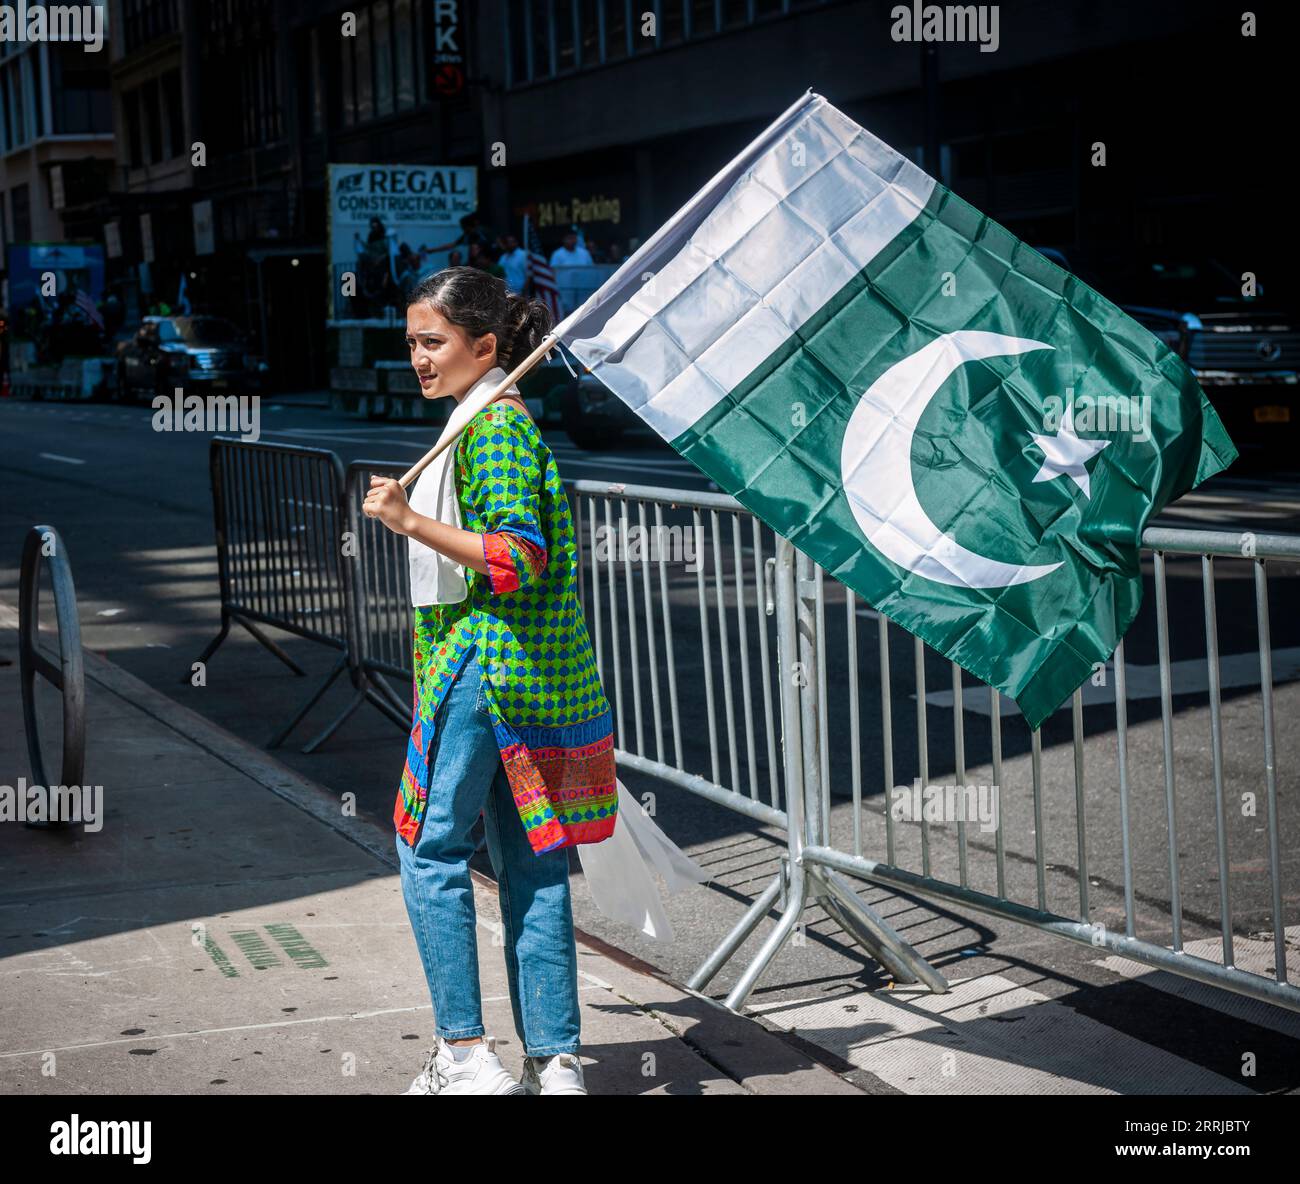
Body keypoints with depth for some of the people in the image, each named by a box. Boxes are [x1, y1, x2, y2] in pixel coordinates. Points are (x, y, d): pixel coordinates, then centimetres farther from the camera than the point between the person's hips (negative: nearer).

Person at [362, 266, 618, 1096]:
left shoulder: (495, 426, -13)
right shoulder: (500, 420, 18)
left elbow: (518, 558, -23)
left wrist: (412, 522, -25)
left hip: (485, 665, -10)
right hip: (525, 677, 10)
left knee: (431, 847, -1)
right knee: (532, 864, 9)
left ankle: (467, 1054, 3)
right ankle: (555, 1061, 12)